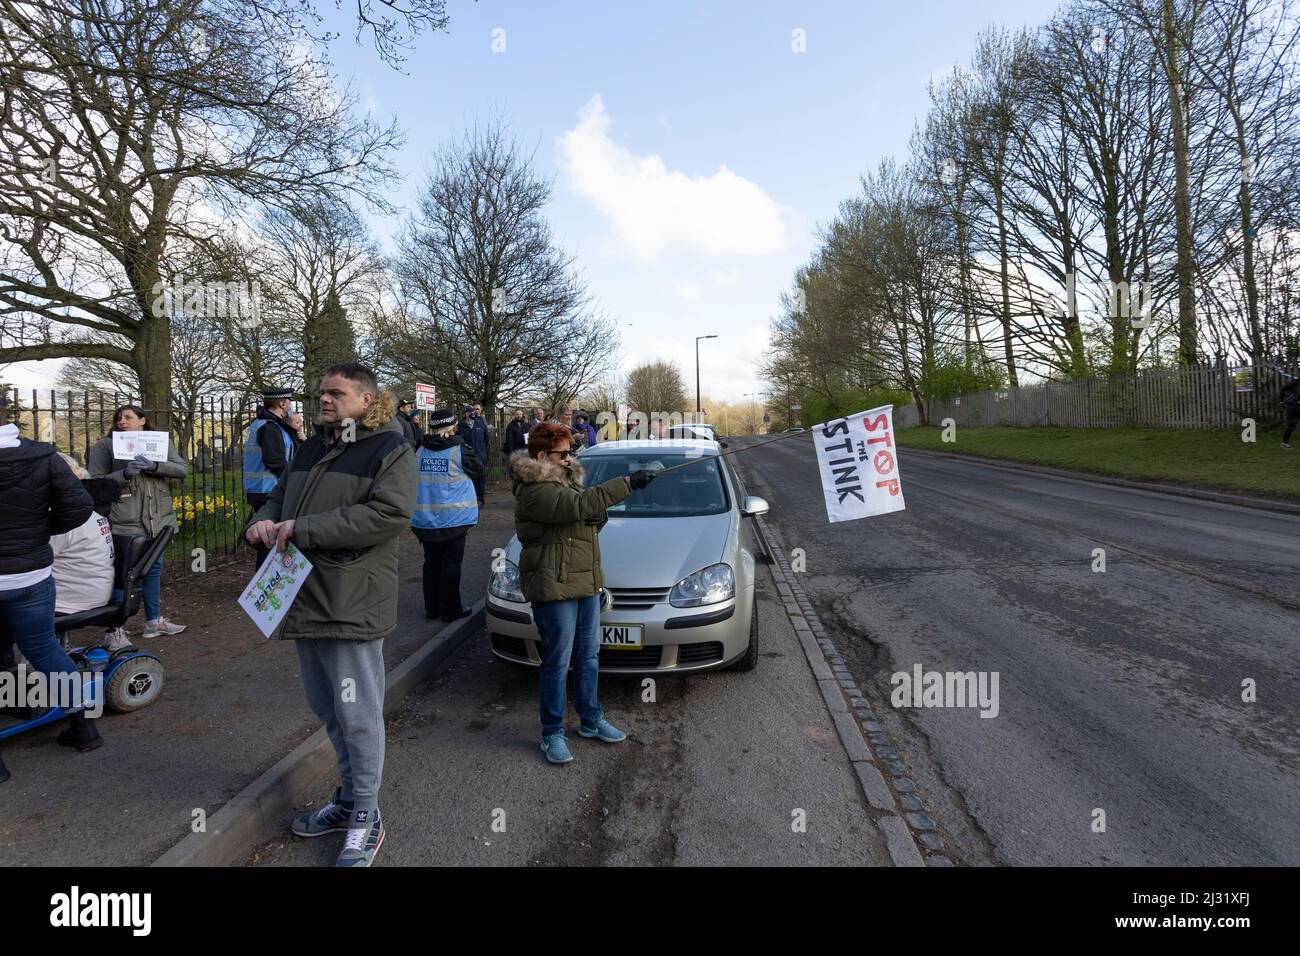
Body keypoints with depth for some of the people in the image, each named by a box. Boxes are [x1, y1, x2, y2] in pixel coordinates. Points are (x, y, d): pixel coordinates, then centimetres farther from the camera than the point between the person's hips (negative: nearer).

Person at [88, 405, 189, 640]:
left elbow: (182, 469, -3)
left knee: (154, 569, 16)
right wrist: (125, 474, -22)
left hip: (158, 520, 4)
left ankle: (154, 621, 30)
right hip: (125, 522, -4)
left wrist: (154, 466, -19)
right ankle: (113, 629, 13)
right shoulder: (105, 445, -1)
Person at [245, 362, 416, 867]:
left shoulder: (390, 449, -9)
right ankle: (349, 797, 38)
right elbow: (279, 496, 26)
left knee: (357, 714, 2)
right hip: (306, 600, 9)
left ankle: (366, 817, 19)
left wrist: (302, 529, -22)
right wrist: (263, 521, 0)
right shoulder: (310, 449, 16)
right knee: (326, 708, 20)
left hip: (352, 604, -8)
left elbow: (391, 513, -24)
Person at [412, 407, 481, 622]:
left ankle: (431, 607, 24)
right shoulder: (459, 450, -11)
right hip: (454, 519, -4)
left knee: (431, 561, 15)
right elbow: (478, 469, 4)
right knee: (451, 563, 5)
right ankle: (450, 610, 11)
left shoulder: (420, 451, 2)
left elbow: (413, 479, 9)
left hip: (426, 520, 4)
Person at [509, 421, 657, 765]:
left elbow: (584, 516, 24)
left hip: (586, 582, 9)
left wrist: (598, 519, -2)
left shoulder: (566, 478, 16)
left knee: (588, 656, 17)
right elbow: (579, 505, -30)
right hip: (554, 586, -9)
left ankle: (591, 720, 32)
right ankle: (552, 733, 16)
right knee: (557, 662, 1)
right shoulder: (534, 490, -16)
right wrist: (628, 482, -30)